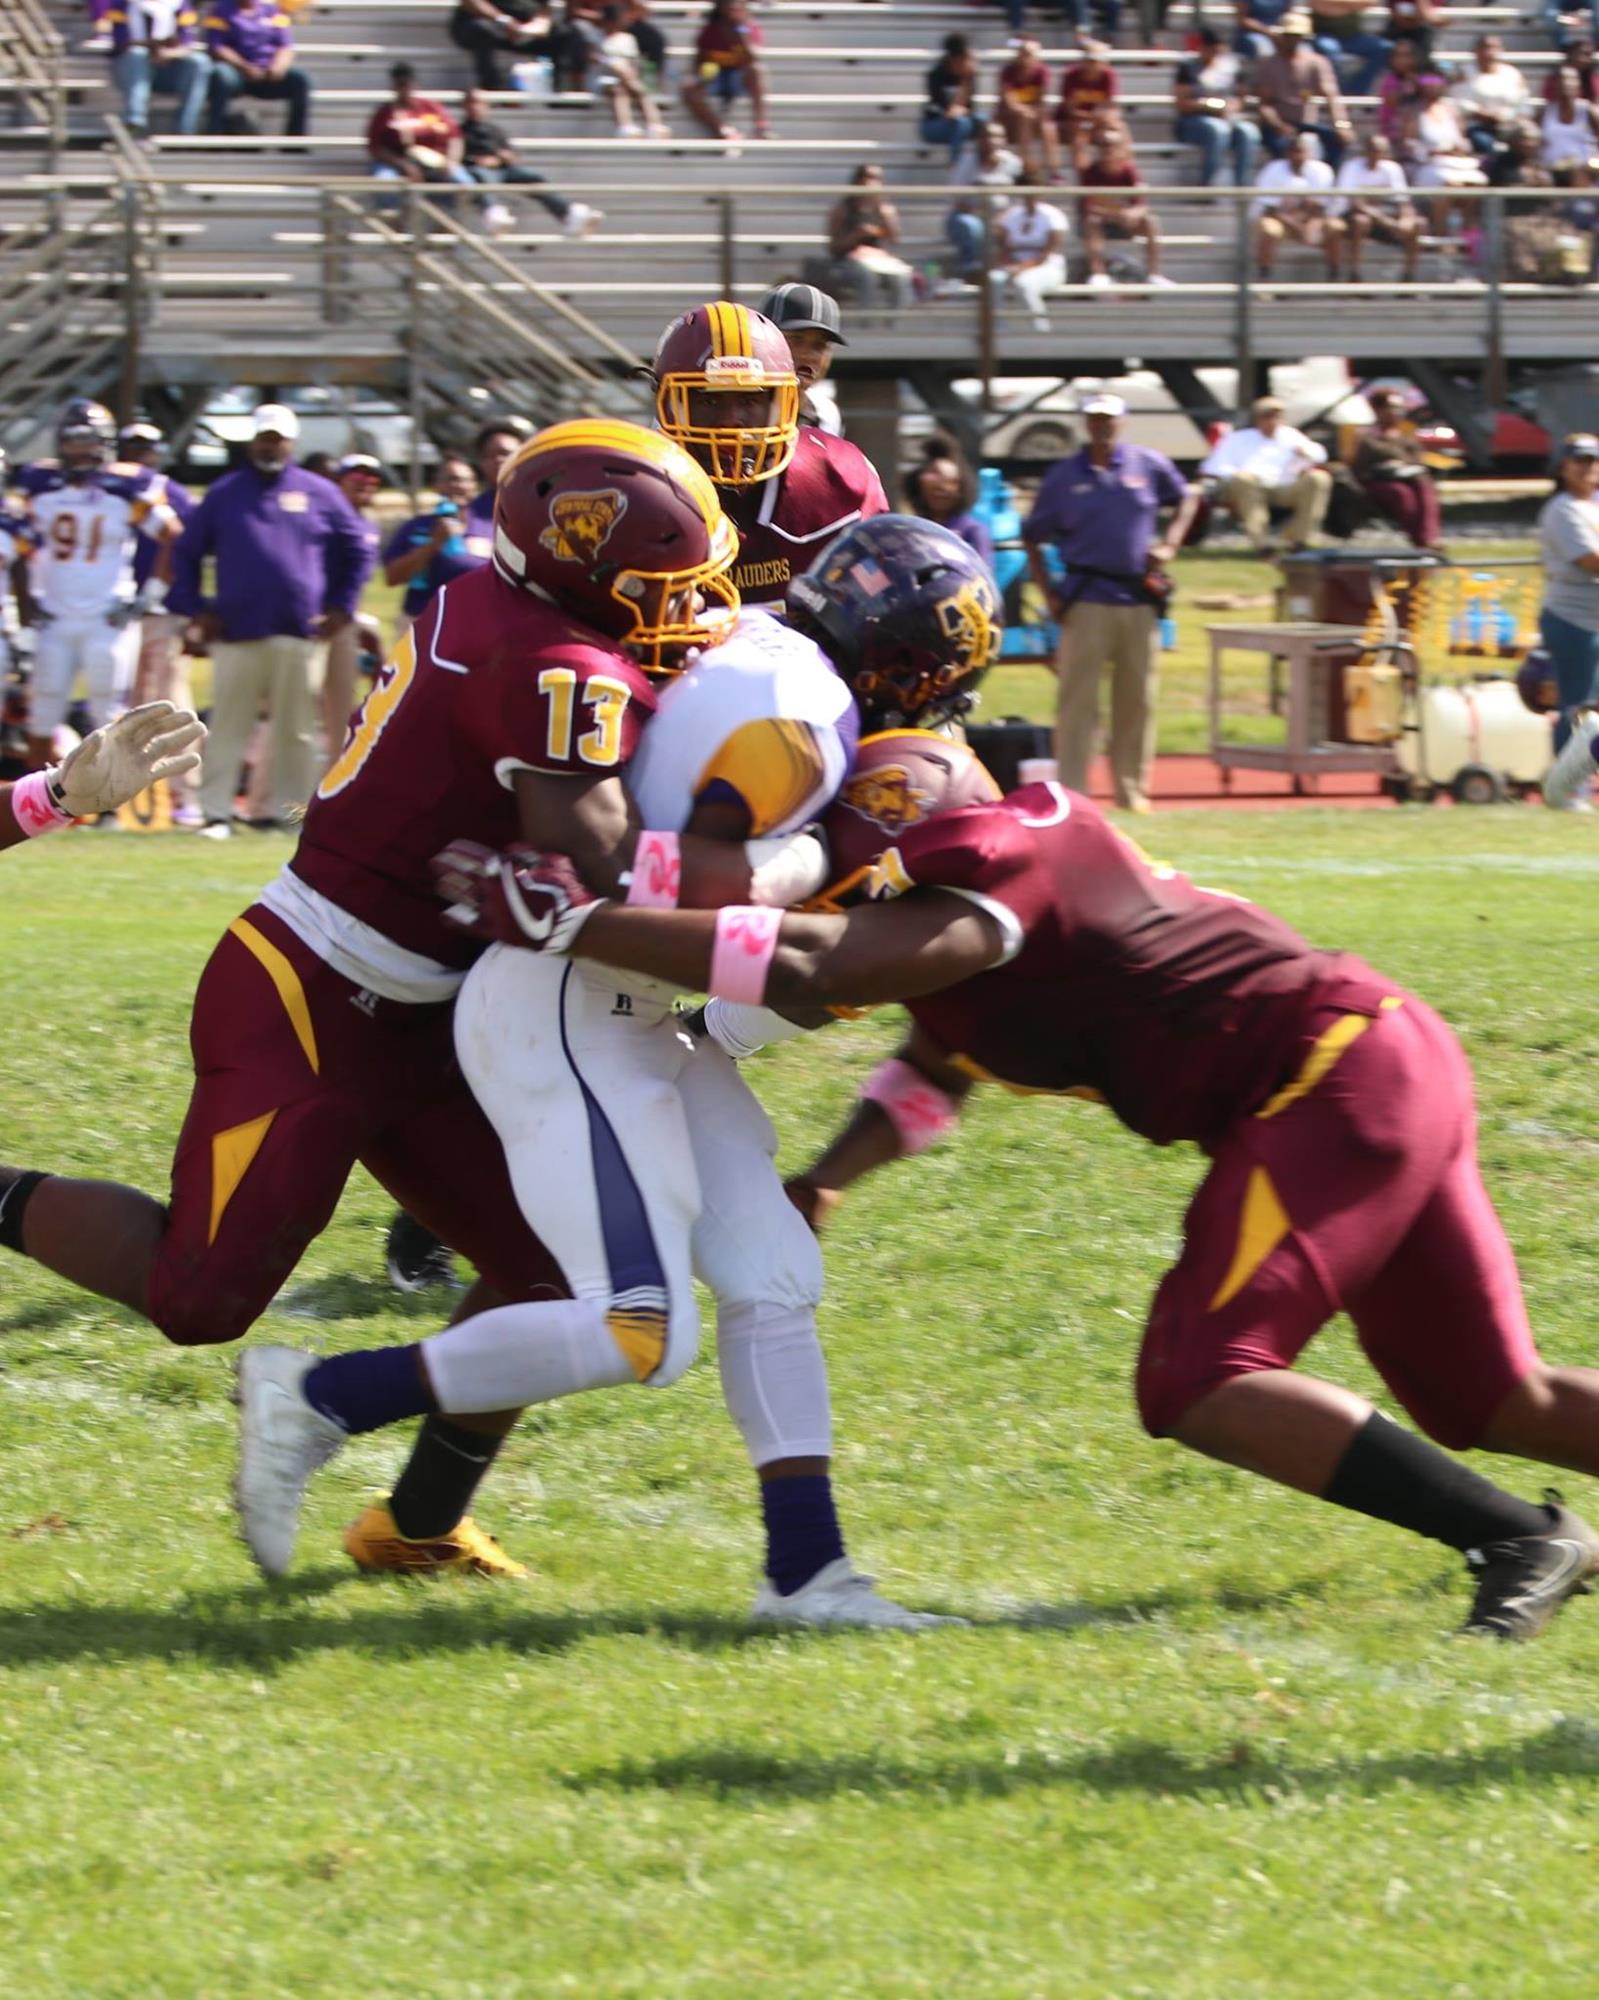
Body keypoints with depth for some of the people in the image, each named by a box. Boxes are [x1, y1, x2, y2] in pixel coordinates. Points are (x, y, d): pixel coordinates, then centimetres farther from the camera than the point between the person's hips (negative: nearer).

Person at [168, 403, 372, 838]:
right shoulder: (225, 493, 8)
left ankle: (290, 810, 11)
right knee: (227, 727, -5)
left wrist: (341, 607, 6)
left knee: (295, 729, 4)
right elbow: (187, 553, 12)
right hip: (236, 632, -1)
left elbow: (357, 552, 15)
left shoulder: (318, 493, 9)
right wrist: (194, 610, 3)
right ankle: (216, 812, -4)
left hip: (297, 632, 1)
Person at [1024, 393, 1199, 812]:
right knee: (1078, 699, -7)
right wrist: (1049, 593, -3)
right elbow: (1033, 537, 8)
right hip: (1087, 600, -2)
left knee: (1137, 700, 6)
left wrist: (1169, 545, 5)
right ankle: (1070, 791, -8)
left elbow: (1187, 497, 21)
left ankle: (1132, 790, 16)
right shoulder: (1064, 475, 3)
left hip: (1140, 600, 2)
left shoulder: (1149, 466, 7)